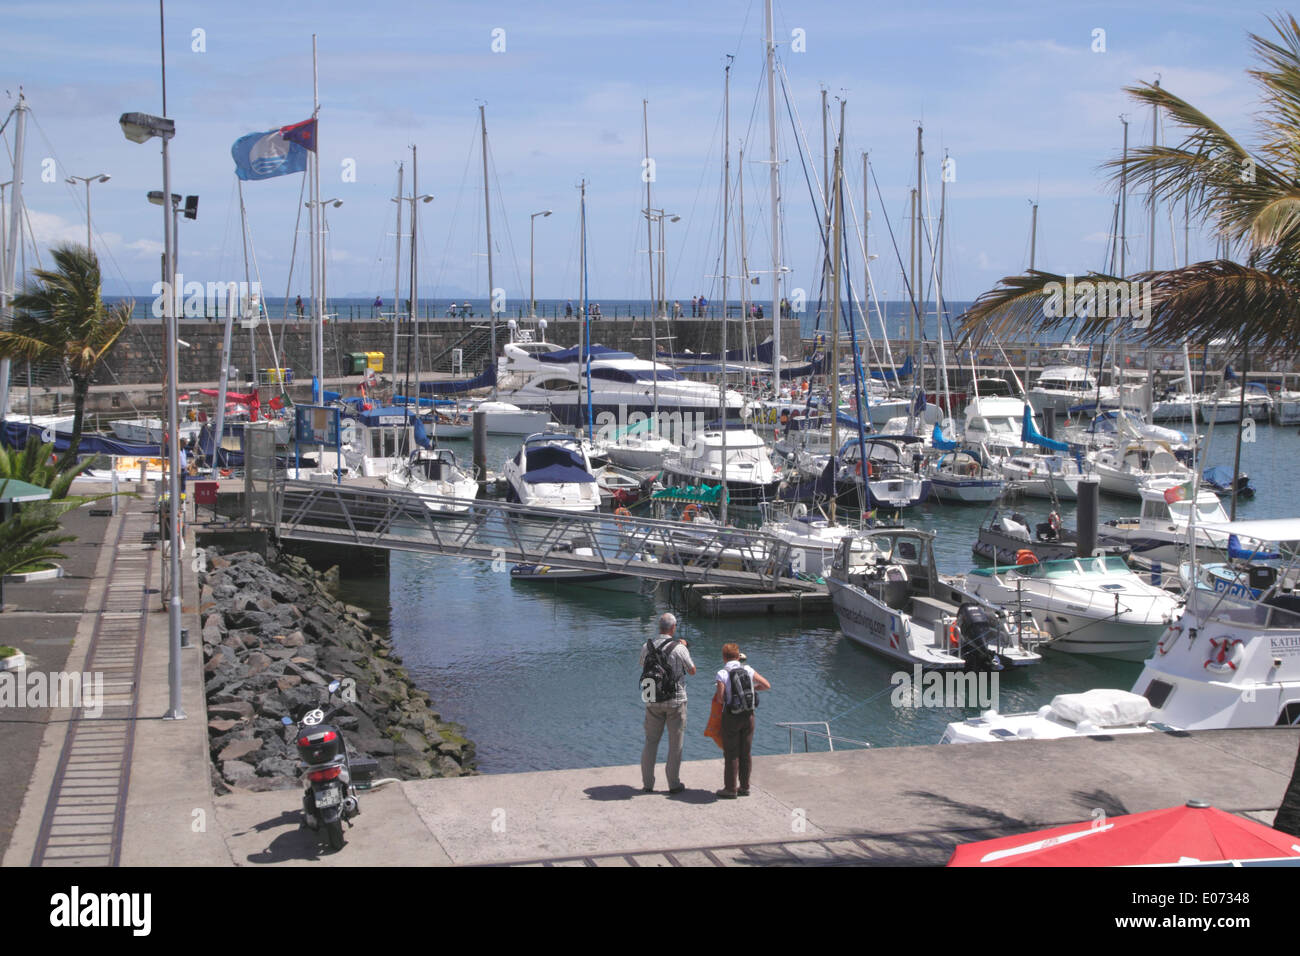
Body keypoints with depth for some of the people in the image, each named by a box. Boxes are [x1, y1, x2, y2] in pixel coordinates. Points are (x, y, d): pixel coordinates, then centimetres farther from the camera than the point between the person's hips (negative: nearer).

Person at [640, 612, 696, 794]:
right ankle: (674, 783, 12)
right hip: (675, 700, -3)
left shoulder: (647, 647, -2)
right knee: (675, 743, 7)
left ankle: (647, 784, 11)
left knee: (651, 741, 11)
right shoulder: (679, 648, -13)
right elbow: (692, 670, 2)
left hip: (653, 700, 3)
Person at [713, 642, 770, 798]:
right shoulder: (748, 670, 2)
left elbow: (720, 699, -14)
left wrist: (717, 696, 9)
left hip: (731, 716, -4)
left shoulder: (722, 674, -9)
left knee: (731, 754, 4)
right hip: (748, 715, 4)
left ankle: (730, 789, 7)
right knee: (745, 753, 13)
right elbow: (767, 685, 6)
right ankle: (744, 787, 19)